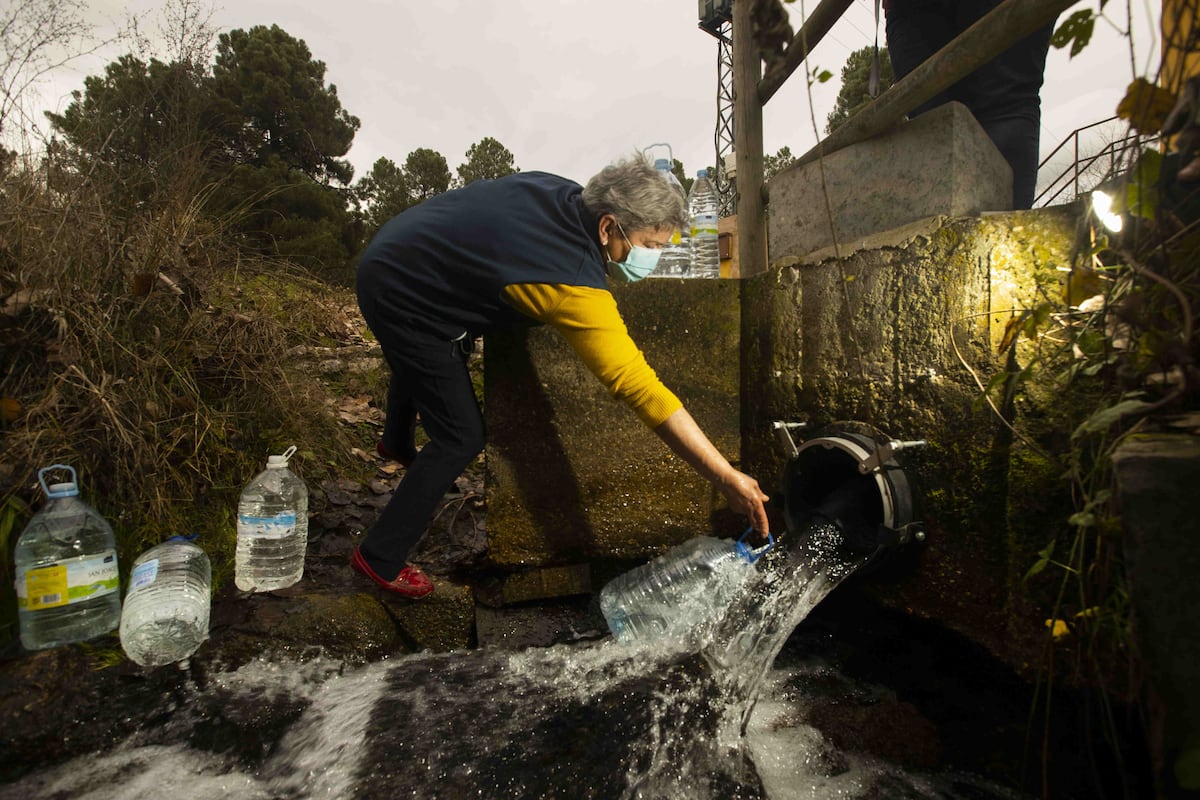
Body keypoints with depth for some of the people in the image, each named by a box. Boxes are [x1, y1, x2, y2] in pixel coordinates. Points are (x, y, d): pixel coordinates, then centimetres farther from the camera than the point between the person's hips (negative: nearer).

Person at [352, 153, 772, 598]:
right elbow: (639, 386, -39)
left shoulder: (560, 193, -9)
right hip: (404, 304, -9)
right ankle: (380, 558, 13)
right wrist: (727, 478, -36)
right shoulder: (575, 288, -35)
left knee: (416, 361, 36)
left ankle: (396, 442, 69)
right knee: (460, 440, -4)